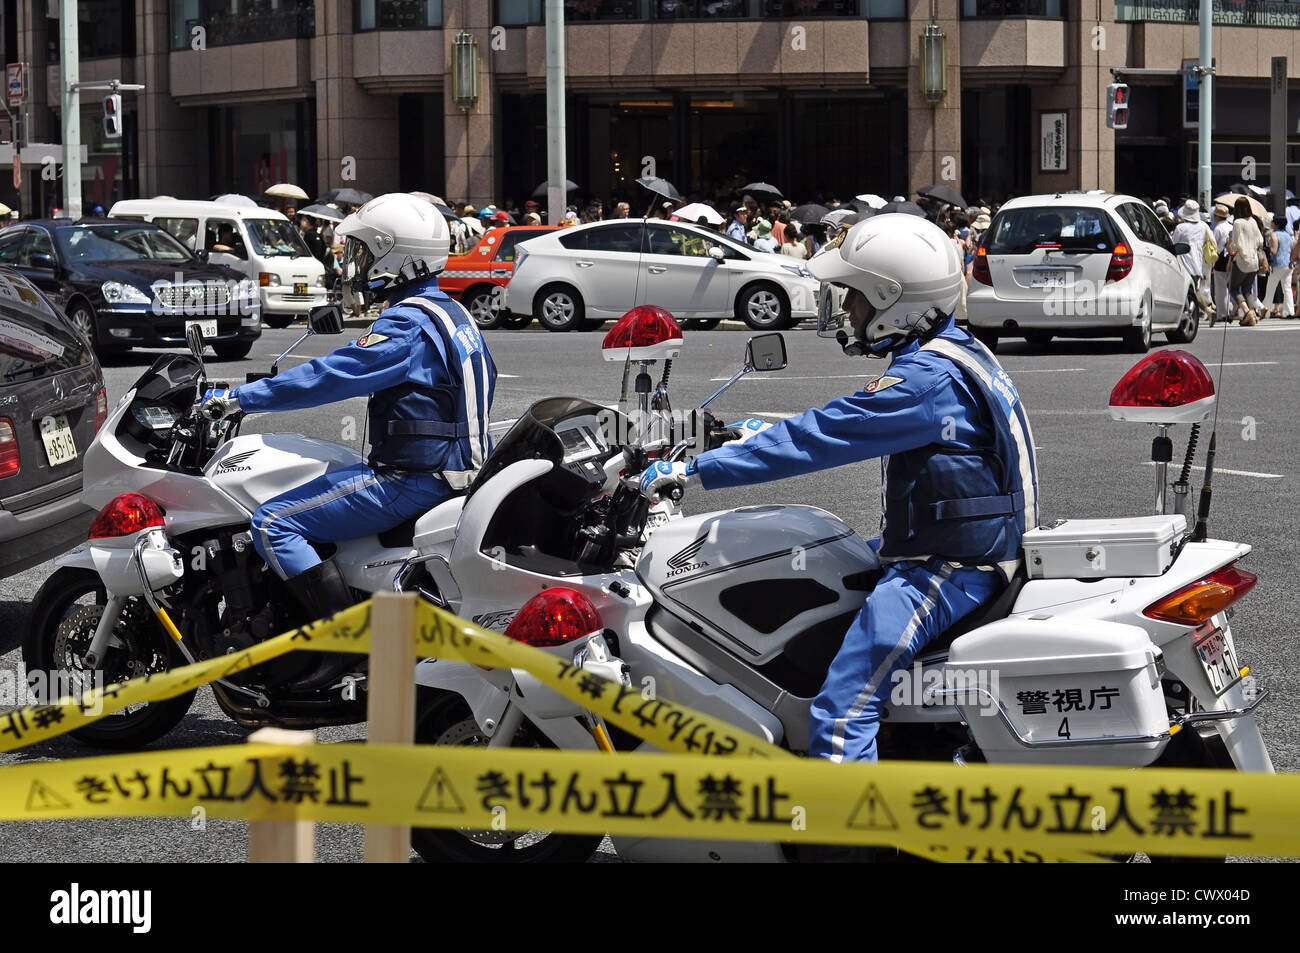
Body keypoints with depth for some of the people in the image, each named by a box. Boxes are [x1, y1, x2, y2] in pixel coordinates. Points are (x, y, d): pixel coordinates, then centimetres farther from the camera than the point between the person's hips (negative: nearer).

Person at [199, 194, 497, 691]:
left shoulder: (406, 324, -17)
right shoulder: (451, 313, 14)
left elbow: (332, 375, -22)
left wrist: (240, 398, -17)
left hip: (409, 479, -11)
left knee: (273, 523, -15)